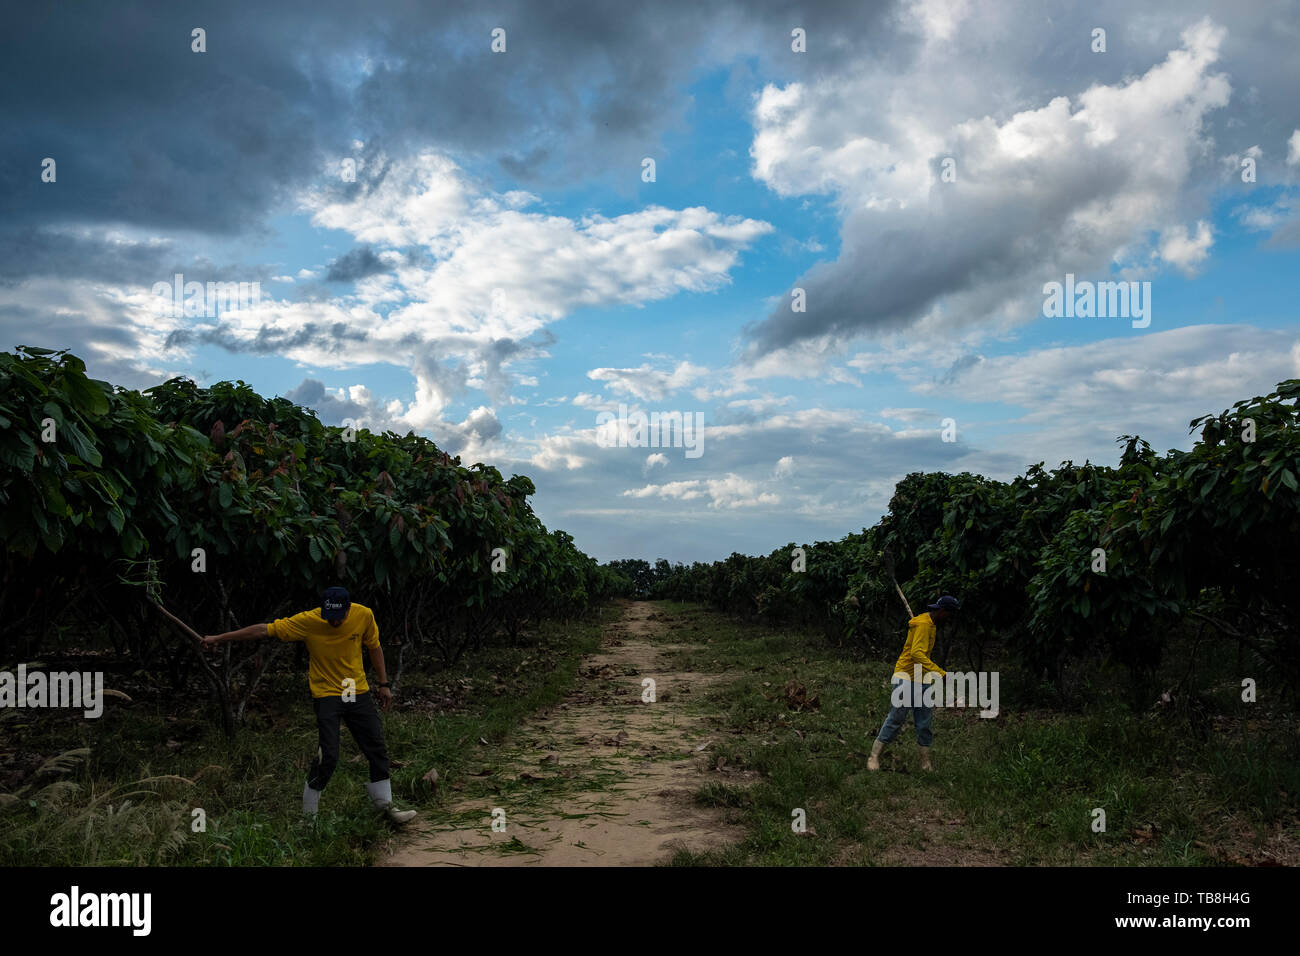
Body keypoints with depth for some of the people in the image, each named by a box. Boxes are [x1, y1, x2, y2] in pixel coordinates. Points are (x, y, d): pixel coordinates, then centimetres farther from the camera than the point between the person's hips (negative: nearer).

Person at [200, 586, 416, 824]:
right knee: (328, 756, -13)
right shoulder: (308, 621, -17)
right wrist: (219, 638, -12)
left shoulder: (364, 615, -10)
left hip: (359, 692, 3)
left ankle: (385, 805, 21)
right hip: (326, 694, -3)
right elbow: (264, 630, -13)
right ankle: (308, 812, 6)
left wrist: (384, 683, 8)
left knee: (378, 749, 5)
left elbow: (374, 647, 6)